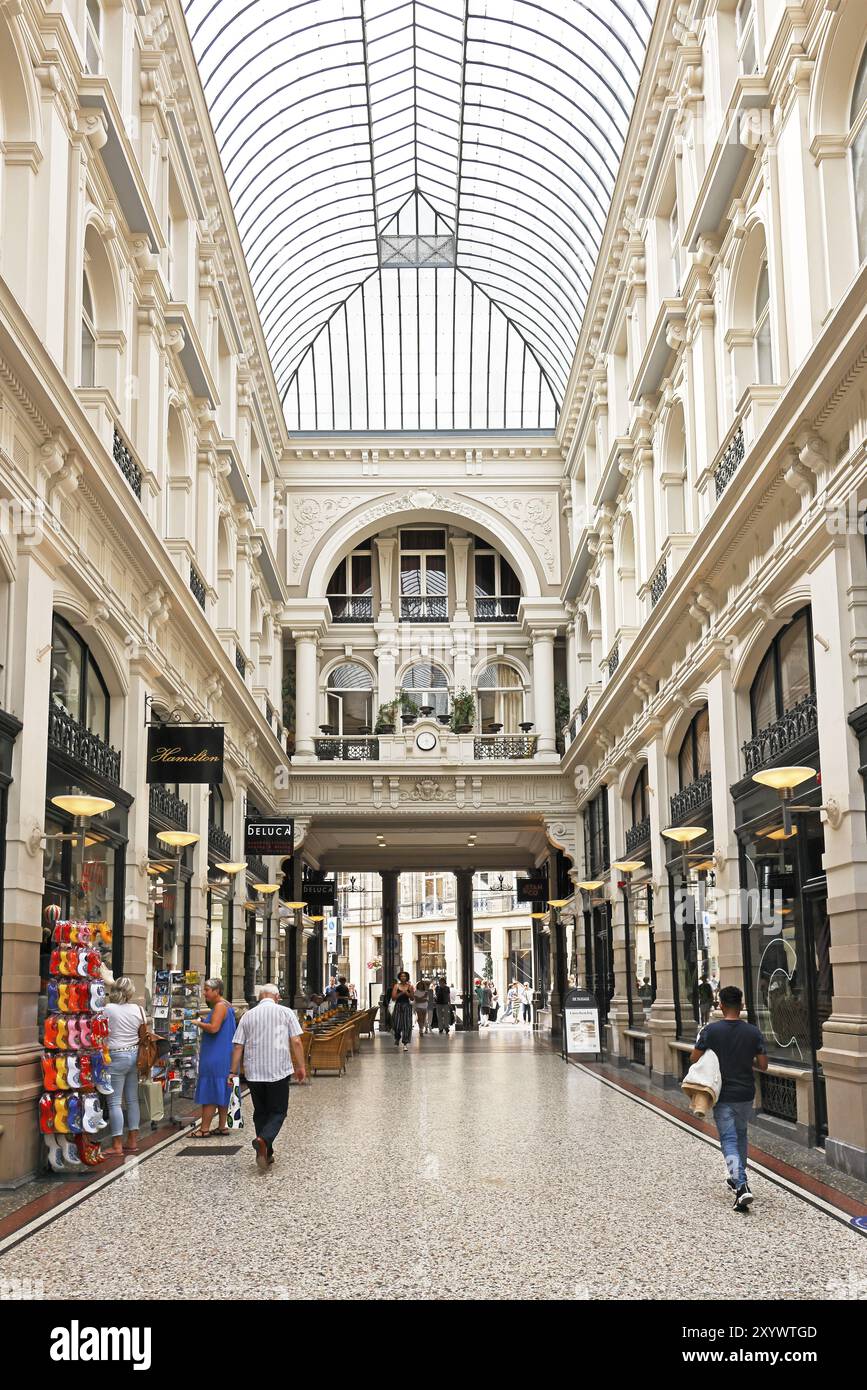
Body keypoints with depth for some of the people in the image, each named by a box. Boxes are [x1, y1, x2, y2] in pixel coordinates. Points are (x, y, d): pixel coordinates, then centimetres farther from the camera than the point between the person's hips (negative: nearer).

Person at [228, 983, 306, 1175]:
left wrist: (233, 1071, 8)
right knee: (278, 1112, 4)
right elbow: (296, 1042, -3)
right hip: (279, 1071, -3)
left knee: (260, 1112, 15)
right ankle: (264, 1140, -23)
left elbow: (238, 1046, 4)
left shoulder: (248, 1015, 8)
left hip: (254, 1072, 3)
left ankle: (266, 1154, 14)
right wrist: (301, 1066, 2)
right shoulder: (285, 1013, 2)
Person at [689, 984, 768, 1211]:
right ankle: (739, 1178, 35)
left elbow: (694, 1058, -7)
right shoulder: (753, 1032, -5)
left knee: (729, 1140, -2)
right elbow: (763, 1065, -3)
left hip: (723, 1095, -3)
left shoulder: (711, 1030, -12)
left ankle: (741, 1187, -19)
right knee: (741, 1134, 24)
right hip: (746, 1094, 3)